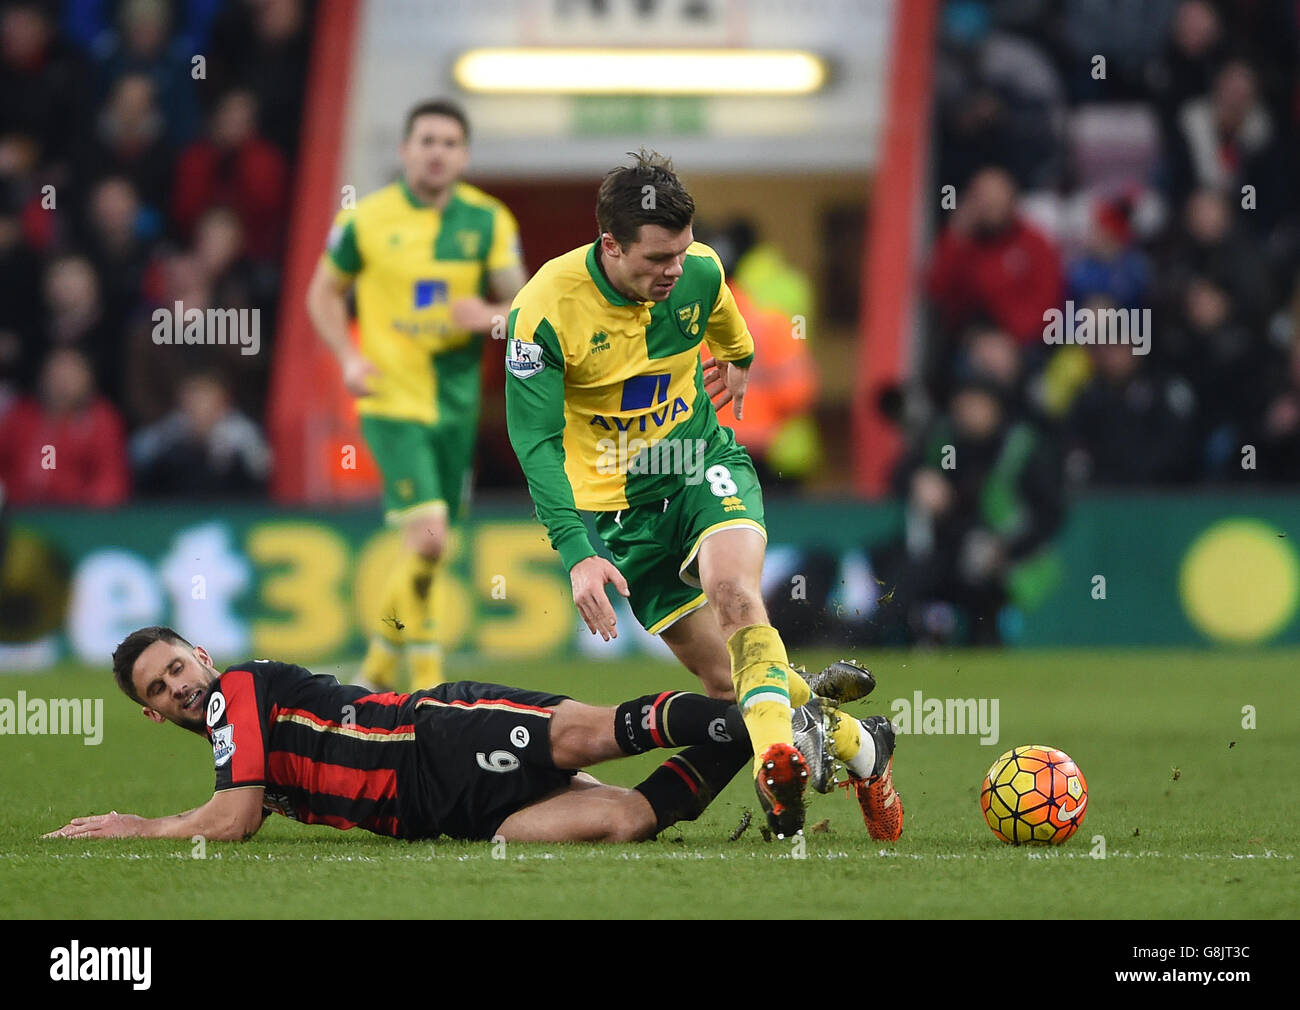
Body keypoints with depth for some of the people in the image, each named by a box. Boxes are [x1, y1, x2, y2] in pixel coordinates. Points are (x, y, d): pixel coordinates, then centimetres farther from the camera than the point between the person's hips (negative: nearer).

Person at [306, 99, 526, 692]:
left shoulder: (488, 221, 3)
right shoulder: (367, 219, -3)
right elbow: (323, 294, 9)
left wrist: (493, 316, -19)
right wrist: (349, 357, -7)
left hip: (457, 402, 4)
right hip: (392, 401, -4)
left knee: (430, 546, 10)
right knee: (428, 537, -18)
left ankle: (381, 661, 32)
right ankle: (426, 674, -6)